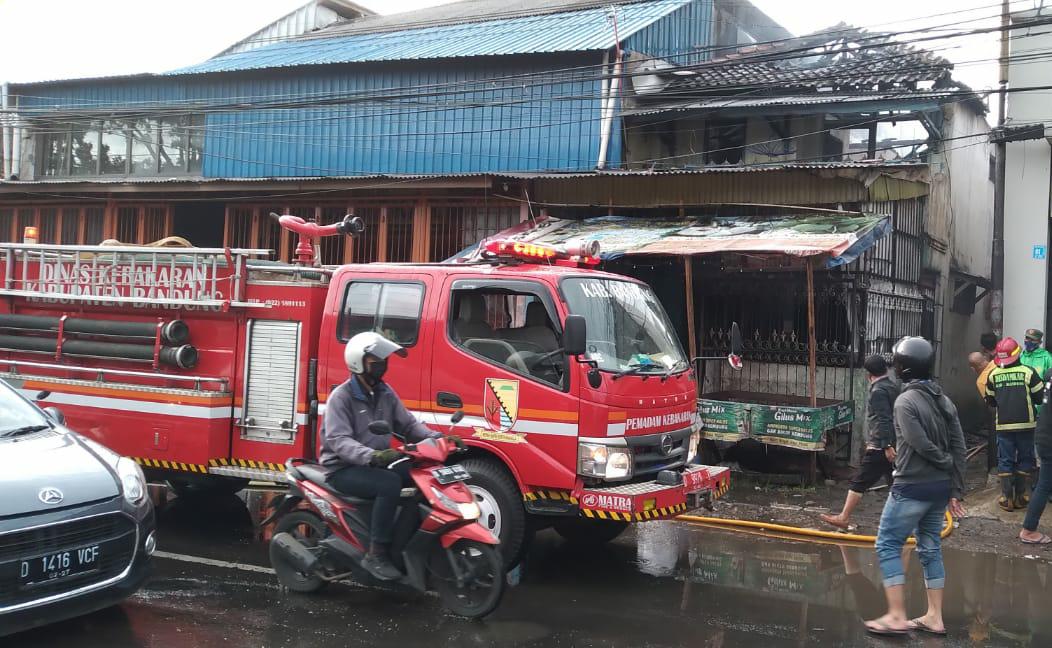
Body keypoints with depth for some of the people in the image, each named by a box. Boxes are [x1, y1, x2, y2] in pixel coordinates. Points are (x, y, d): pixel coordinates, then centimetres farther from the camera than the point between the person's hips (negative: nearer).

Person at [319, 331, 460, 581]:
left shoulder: (385, 393, 11)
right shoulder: (341, 397, -12)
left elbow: (408, 424, 9)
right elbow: (338, 441, -25)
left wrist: (436, 438, -10)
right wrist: (371, 456, -44)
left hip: (377, 463, 7)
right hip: (344, 468, -7)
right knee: (390, 484, -33)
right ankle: (376, 555, -28)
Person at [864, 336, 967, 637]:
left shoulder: (906, 401, -15)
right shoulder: (944, 400, 7)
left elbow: (922, 445, -19)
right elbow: (958, 447, 5)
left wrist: (946, 462, 0)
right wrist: (956, 490, 6)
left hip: (912, 488, -8)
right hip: (941, 487, 8)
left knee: (888, 545, 1)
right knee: (930, 548, 15)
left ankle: (897, 616, -1)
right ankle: (934, 616, 19)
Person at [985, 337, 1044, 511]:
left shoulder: (993, 375, -2)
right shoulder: (1028, 372, -8)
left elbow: (990, 401, 8)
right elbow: (1040, 397, -3)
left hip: (1003, 425, 1)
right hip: (1026, 424, -1)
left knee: (1005, 461, 7)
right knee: (1025, 459, 11)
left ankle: (1007, 498, 6)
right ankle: (1021, 496, 14)